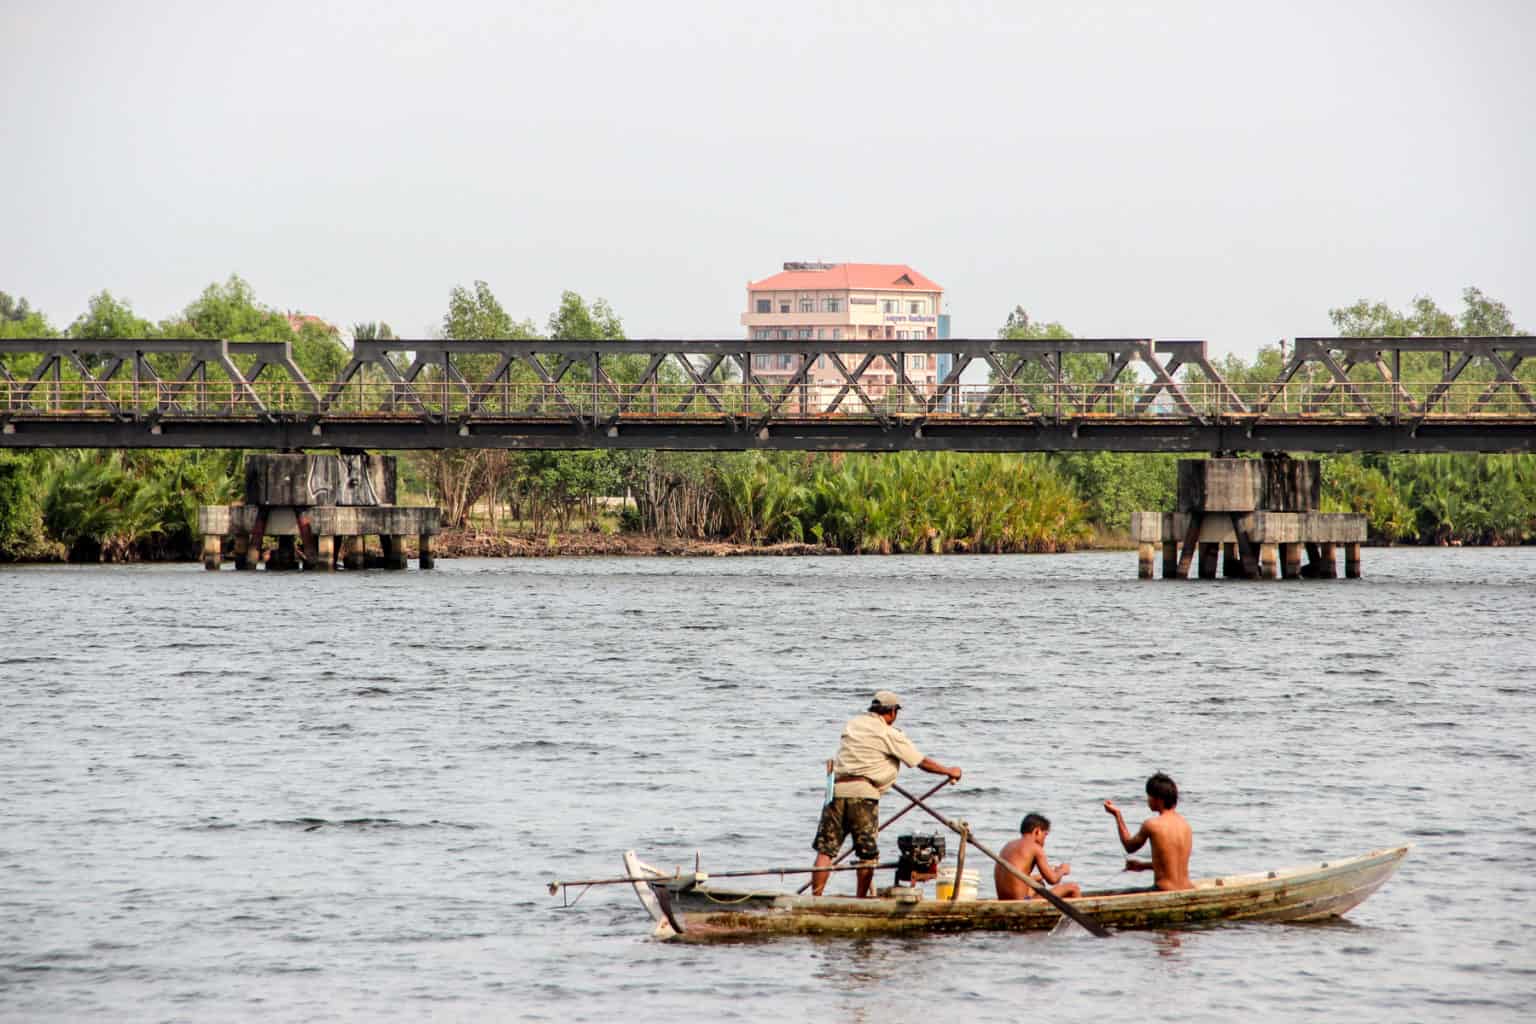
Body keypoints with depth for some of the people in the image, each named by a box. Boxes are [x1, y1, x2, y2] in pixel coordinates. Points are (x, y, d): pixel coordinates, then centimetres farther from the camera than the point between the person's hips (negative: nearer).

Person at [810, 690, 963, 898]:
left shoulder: (853, 724, 17)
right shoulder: (890, 734, 3)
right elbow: (922, 762, 9)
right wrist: (949, 771, 24)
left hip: (837, 789, 4)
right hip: (863, 794, -4)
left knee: (825, 850, 2)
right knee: (867, 853, 6)